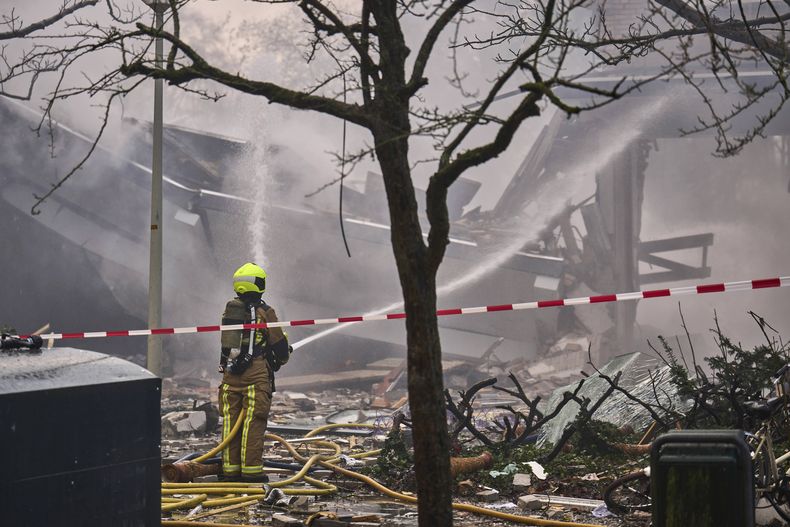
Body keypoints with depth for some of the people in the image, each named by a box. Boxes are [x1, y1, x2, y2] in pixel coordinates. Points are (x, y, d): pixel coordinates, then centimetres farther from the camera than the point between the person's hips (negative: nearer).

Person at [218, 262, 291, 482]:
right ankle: (251, 470, -5)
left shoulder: (229, 309, 11)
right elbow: (279, 344, -2)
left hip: (230, 372, 6)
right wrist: (282, 357, 19)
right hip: (256, 373, -6)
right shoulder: (264, 311, -7)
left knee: (230, 420, 8)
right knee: (253, 422, -4)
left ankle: (230, 469, 10)